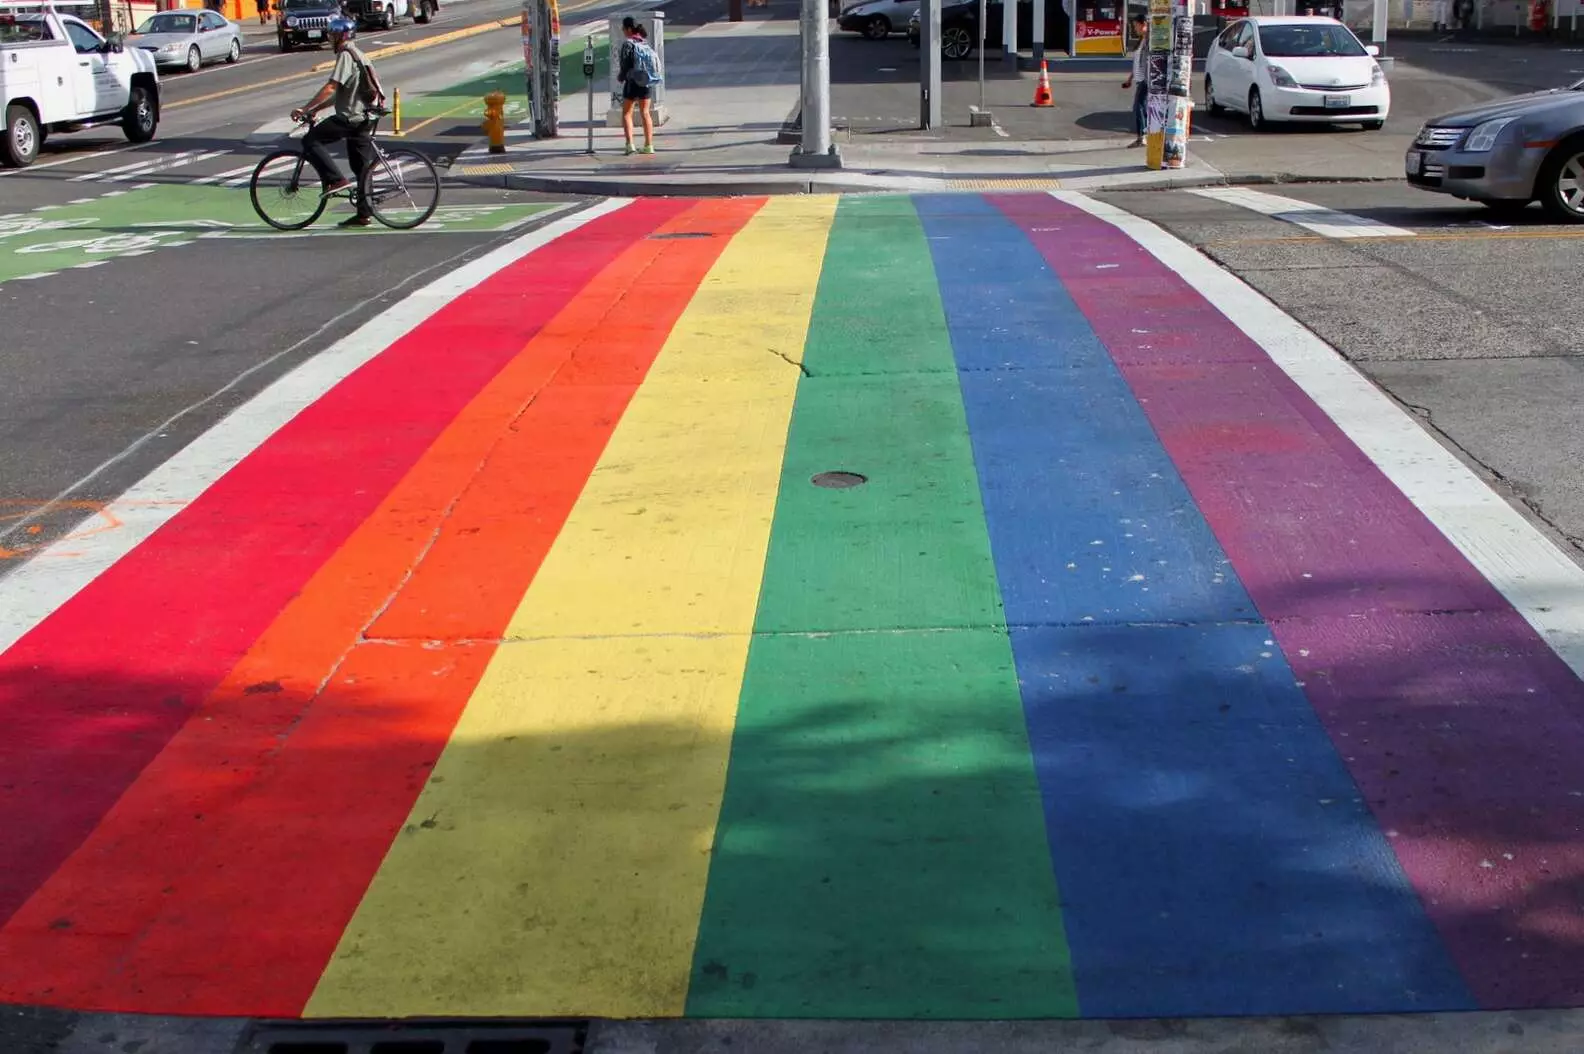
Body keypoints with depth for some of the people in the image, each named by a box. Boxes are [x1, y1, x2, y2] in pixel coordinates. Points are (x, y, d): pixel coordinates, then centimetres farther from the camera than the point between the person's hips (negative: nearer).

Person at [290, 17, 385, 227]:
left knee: (311, 141, -7)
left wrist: (305, 109, -20)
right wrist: (315, 109, 20)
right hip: (364, 118, 10)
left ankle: (336, 180, -13)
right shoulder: (356, 54, 21)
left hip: (350, 118, -10)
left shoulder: (346, 55, -11)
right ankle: (364, 214, 13)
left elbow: (330, 88, -21)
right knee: (361, 168, 11)